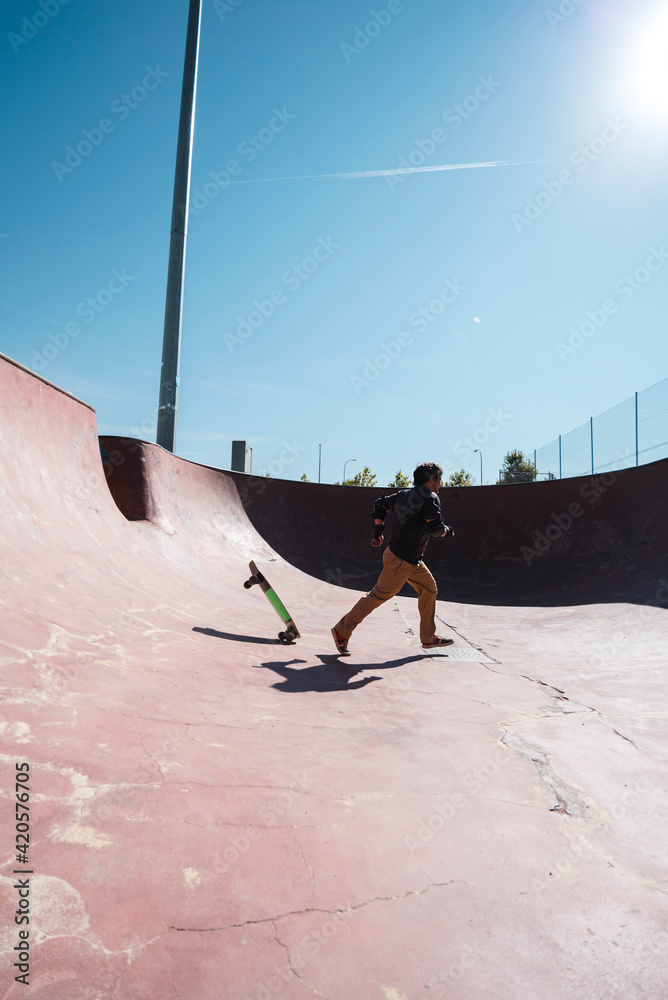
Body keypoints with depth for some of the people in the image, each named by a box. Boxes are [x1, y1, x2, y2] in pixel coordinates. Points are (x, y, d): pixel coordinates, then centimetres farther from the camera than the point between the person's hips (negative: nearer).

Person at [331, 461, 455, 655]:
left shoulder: (405, 494, 11)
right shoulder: (430, 498, -15)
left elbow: (380, 503, 19)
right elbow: (435, 529, -21)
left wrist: (378, 531, 20)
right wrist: (447, 530, 1)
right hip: (401, 560, -10)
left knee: (429, 588, 17)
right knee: (378, 596, -5)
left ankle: (428, 638, 25)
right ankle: (342, 631, 3)